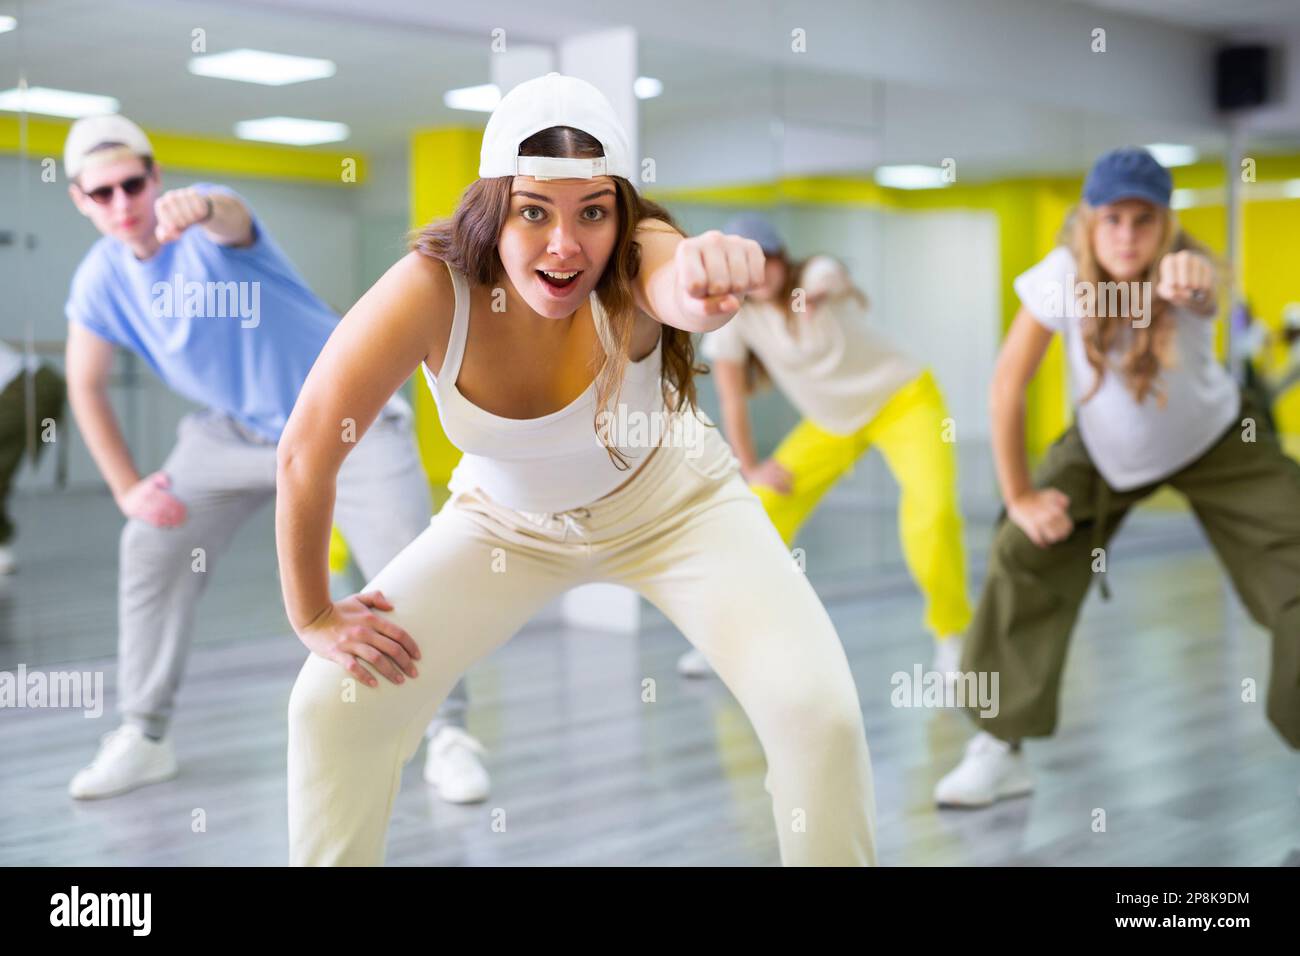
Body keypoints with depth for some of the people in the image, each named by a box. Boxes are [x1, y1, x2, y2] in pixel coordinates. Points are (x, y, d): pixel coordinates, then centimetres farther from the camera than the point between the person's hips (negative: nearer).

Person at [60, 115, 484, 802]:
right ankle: (144, 737, 13)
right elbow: (86, 386, 5)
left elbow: (230, 218, -50)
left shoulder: (207, 223, -24)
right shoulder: (99, 280, -8)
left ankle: (450, 734, 3)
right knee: (149, 553, -2)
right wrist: (126, 488, -2)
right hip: (231, 429, 5)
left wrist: (202, 208, -75)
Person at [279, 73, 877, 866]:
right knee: (334, 704, -9)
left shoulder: (632, 261, -31)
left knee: (819, 710, -18)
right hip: (506, 518, 1)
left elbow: (675, 282, -57)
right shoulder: (431, 291, -30)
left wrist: (702, 281, -80)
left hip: (671, 503, -1)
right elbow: (307, 451, -23)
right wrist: (314, 614, -15)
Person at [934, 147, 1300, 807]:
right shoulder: (1063, 276, -27)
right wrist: (1019, 495, -16)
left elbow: (1203, 291, -58)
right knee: (1024, 553, -12)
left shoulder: (1184, 270, -32)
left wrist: (1190, 282, -84)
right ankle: (1000, 747, 0)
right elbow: (1008, 382, -20)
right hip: (1104, 450, 1)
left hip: (1216, 445, -1)